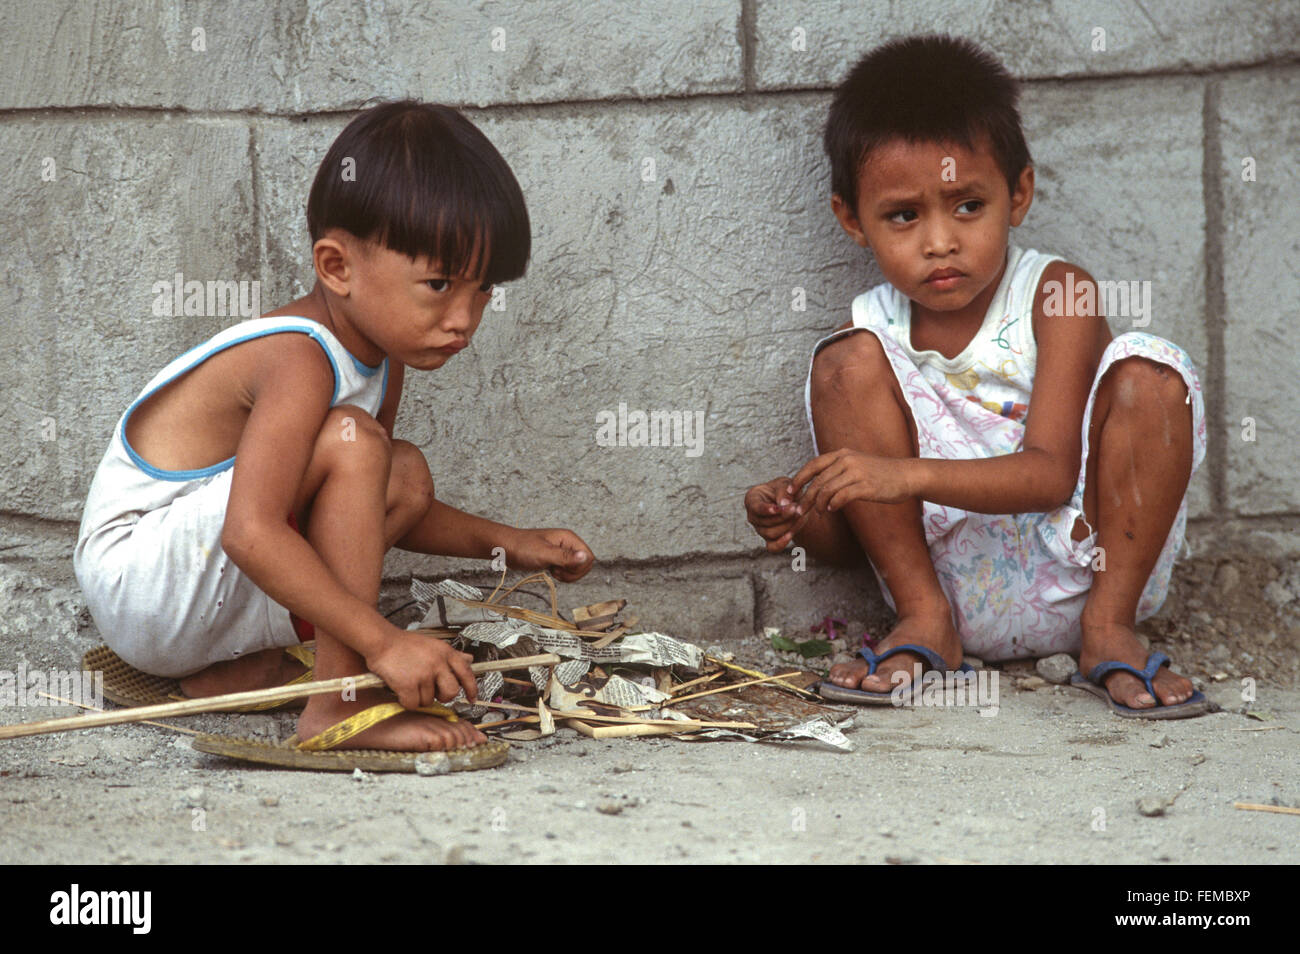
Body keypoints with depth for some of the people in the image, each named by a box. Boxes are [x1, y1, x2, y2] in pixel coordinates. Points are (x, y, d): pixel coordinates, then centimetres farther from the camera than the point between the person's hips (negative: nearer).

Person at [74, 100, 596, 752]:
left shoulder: (380, 356, 5)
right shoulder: (300, 361, -25)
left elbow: (364, 511, 20)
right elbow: (251, 534, -36)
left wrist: (506, 543, 11)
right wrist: (382, 641, -38)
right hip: (135, 582, -10)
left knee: (406, 480, 3)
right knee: (349, 442, -24)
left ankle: (235, 669, -2)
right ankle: (340, 704, -25)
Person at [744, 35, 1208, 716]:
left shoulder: (1059, 298, -7)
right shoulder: (874, 336, 2)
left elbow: (1052, 474, -19)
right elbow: (850, 543, 7)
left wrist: (906, 475, -33)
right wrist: (799, 519, -19)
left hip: (1081, 568, -2)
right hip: (957, 583, 2)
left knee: (1151, 374, -23)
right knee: (846, 362, -12)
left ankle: (1109, 629, -16)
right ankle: (924, 621, -9)